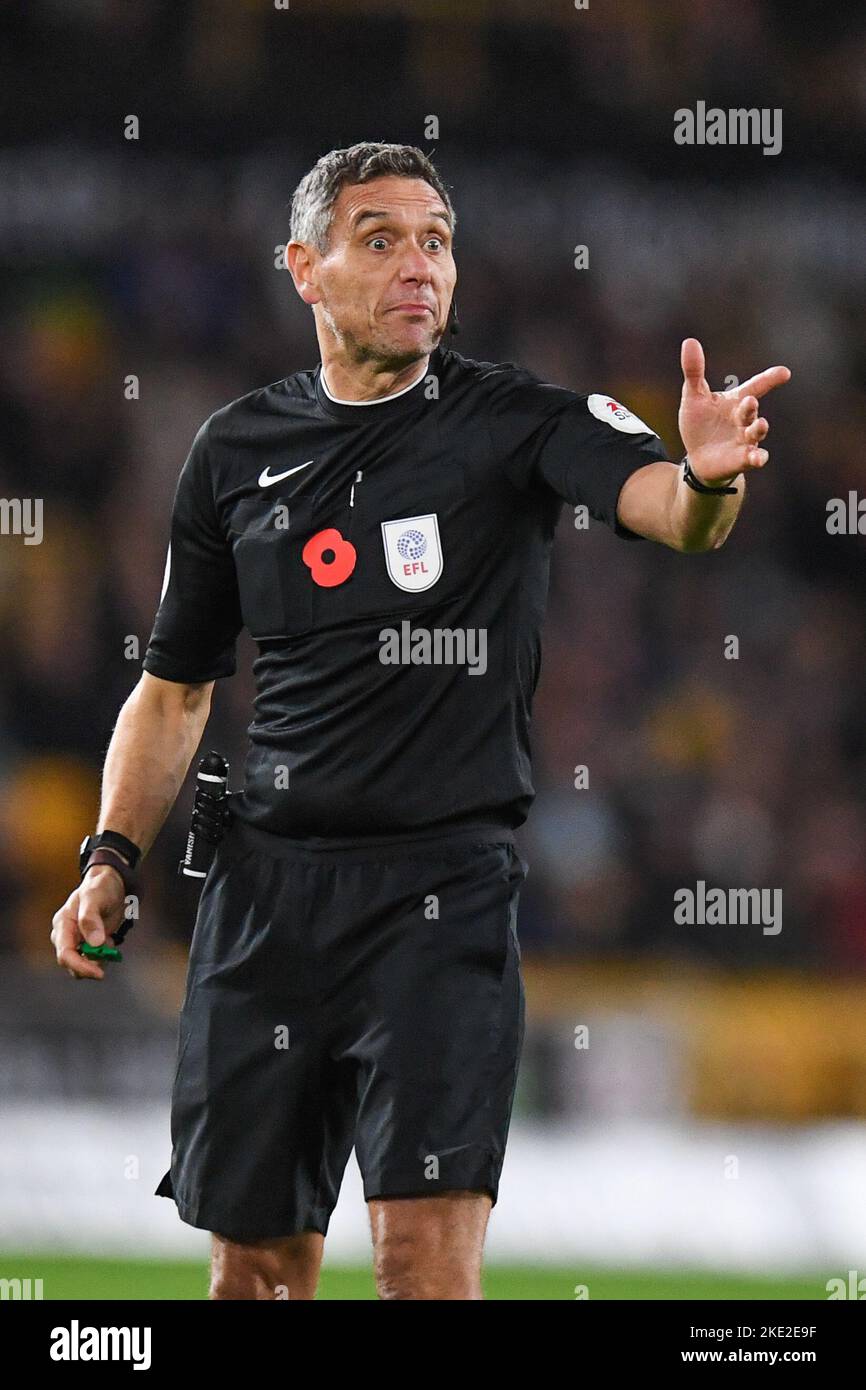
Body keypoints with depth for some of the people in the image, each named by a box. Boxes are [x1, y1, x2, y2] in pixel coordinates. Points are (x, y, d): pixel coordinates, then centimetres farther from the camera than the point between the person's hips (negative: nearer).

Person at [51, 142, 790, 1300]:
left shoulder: (513, 419, -3)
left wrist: (707, 475, -45)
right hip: (266, 887, 4)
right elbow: (175, 688, 18)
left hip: (444, 886, -4)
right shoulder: (238, 452, 9)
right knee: (257, 1256, 10)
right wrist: (113, 857, 6)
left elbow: (658, 502, -22)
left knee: (427, 1245, -16)